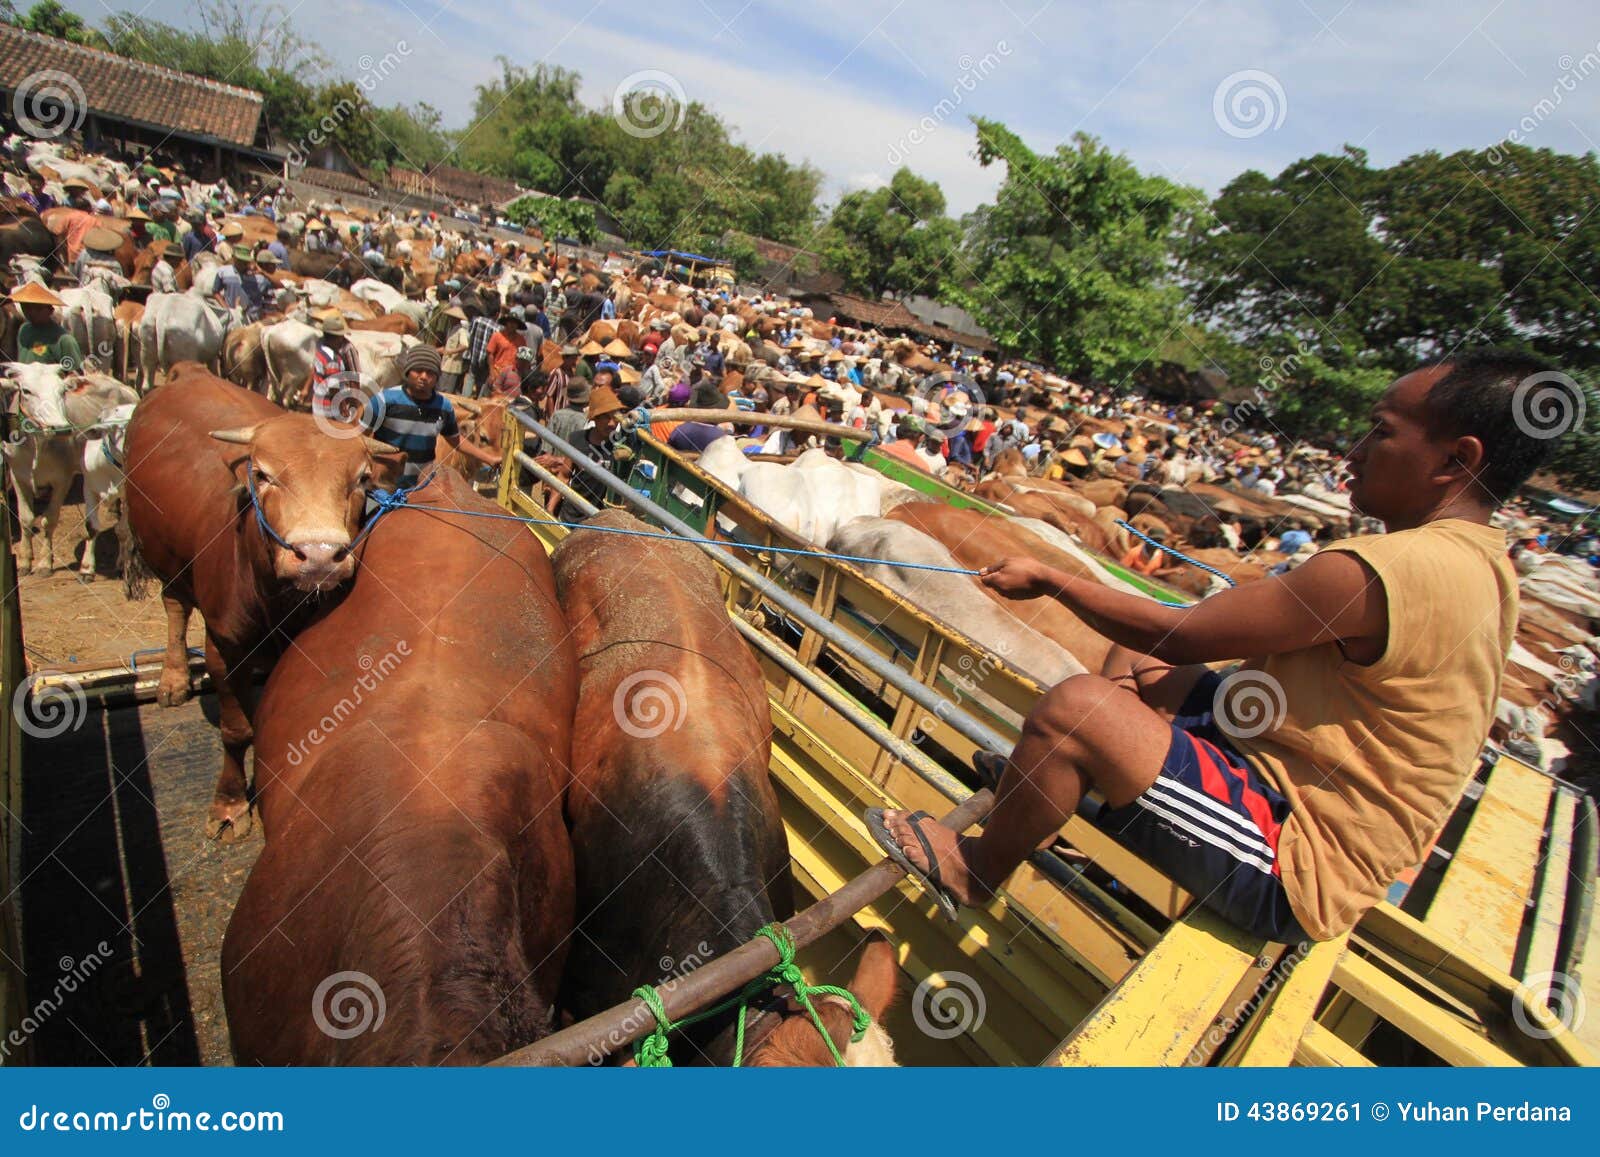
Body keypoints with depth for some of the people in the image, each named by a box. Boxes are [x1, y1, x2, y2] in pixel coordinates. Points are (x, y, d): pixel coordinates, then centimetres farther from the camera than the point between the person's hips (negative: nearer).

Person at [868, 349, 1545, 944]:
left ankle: (975, 872, 3)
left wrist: (1046, 580, -10)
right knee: (1134, 662, 14)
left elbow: (1180, 635, -22)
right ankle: (1037, 784, 28)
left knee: (1076, 706, -22)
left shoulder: (1389, 568, -27)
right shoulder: (1483, 563, 5)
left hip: (1299, 869, -10)